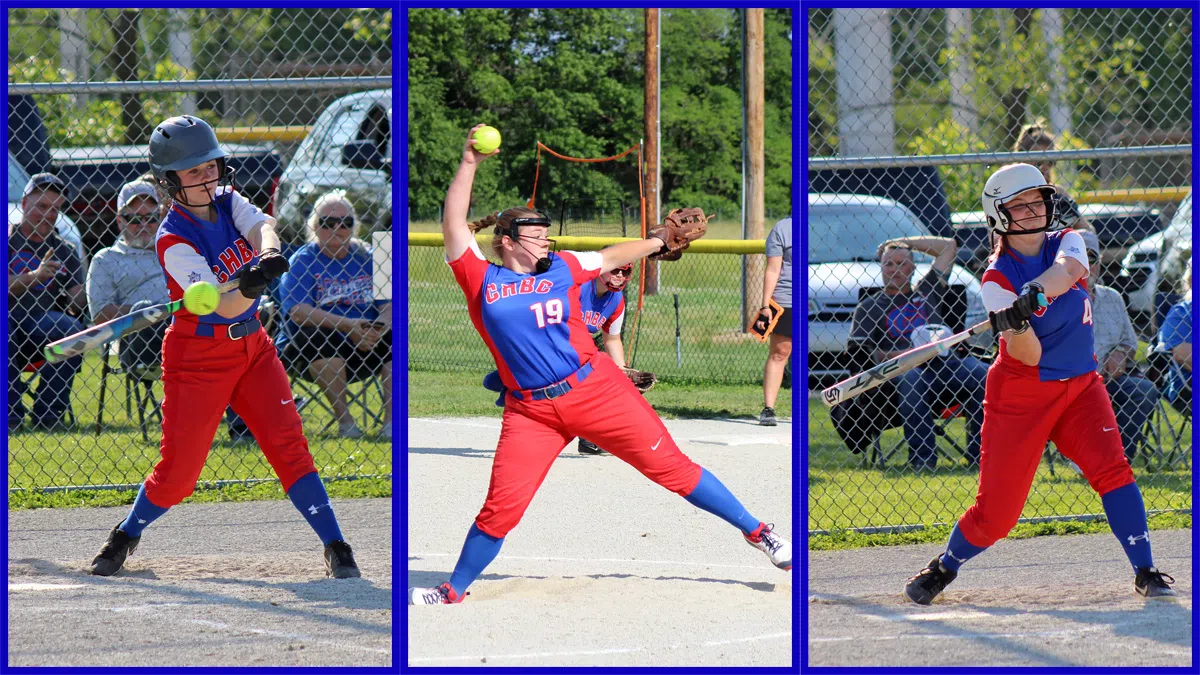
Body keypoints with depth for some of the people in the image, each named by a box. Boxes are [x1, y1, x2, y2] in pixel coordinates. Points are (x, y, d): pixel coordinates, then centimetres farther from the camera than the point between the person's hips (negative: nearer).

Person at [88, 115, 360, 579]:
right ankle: (125, 537, 23)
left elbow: (262, 226, -22)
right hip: (198, 355, -5)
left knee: (288, 444, -6)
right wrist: (249, 288, -50)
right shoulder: (174, 241, -17)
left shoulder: (228, 202, 1)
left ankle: (335, 546, -5)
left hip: (252, 347, 5)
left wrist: (269, 253, -45)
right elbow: (221, 305, -27)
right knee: (179, 470, -2)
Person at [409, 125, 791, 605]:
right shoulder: (481, 279, 2)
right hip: (531, 411, -1)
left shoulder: (561, 269, 10)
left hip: (596, 390, 1)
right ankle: (454, 592, 13)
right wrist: (470, 164, -14)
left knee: (671, 467, 2)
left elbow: (611, 258, 25)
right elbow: (454, 225, -7)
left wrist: (660, 240, 31)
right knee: (500, 509, -6)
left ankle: (756, 532, 12)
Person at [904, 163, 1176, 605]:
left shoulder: (1067, 242, 0)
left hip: (1080, 386, 3)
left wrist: (1032, 296, -45)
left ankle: (1145, 572, -14)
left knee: (1111, 467, -20)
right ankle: (942, 569, 23)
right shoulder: (997, 279, -11)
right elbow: (1029, 356, -19)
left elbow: (1065, 272, -27)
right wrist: (1016, 325, -40)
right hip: (1021, 393, -3)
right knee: (997, 513, -3)